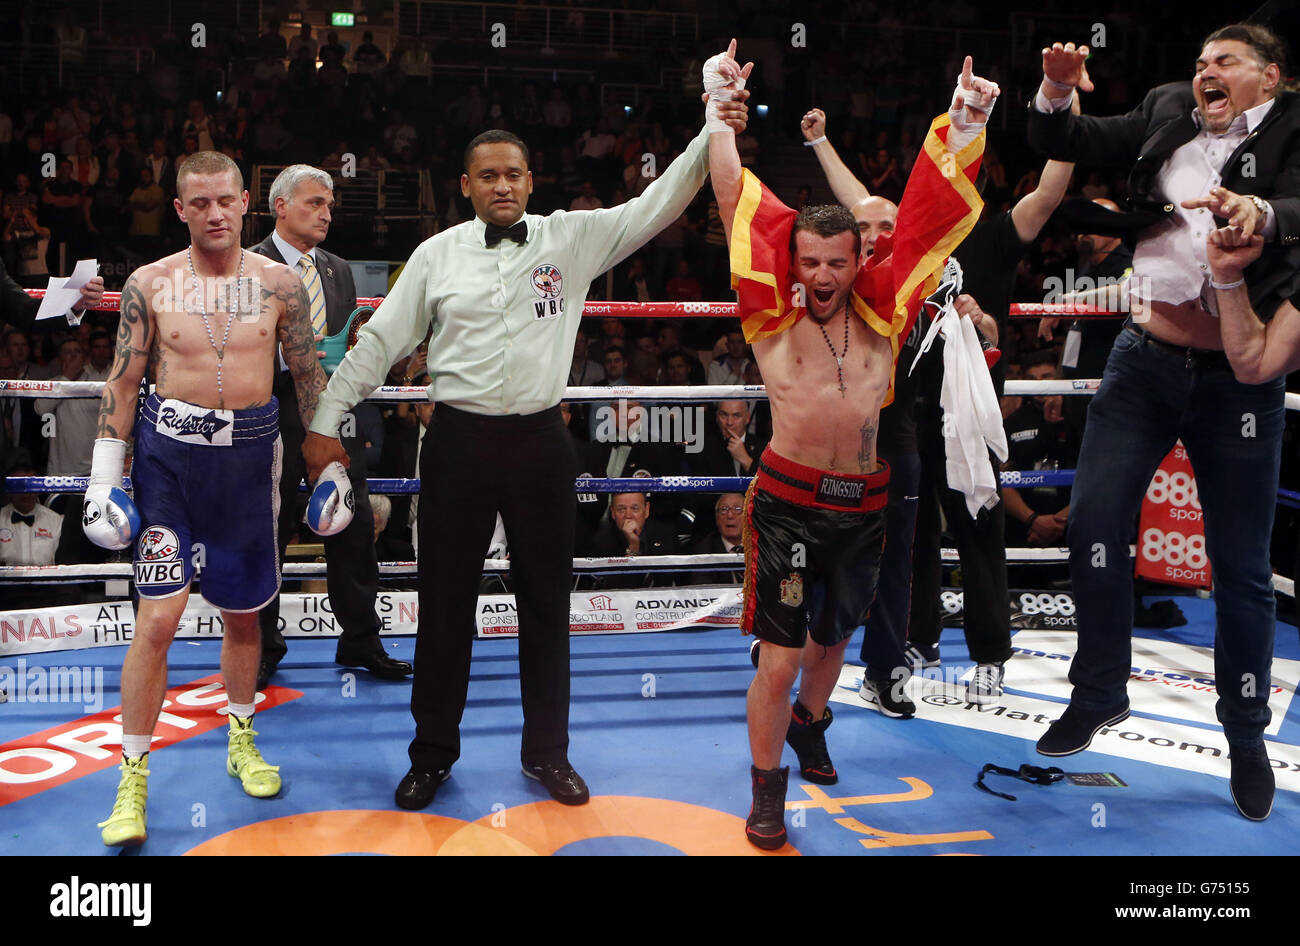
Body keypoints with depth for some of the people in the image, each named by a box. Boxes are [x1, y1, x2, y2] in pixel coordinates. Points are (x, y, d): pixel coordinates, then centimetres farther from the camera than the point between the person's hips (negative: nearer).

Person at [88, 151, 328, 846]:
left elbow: (309, 377, 9)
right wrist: (104, 474, 0)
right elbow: (122, 382, 3)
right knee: (158, 615, -8)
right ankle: (133, 777, 4)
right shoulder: (149, 285, -1)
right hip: (168, 451, -2)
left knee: (243, 610, 13)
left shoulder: (279, 285, 2)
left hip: (248, 454, 2)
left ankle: (241, 741, 34)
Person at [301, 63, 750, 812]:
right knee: (446, 602, 8)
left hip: (540, 441, 1)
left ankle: (547, 751, 26)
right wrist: (327, 421, 3)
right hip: (460, 441, 0)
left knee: (547, 600, 10)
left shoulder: (571, 238, 2)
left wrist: (712, 137, -11)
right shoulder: (438, 254, 3)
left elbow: (654, 208, -1)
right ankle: (433, 753, 23)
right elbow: (381, 340, 5)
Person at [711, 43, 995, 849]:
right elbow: (741, 206, -7)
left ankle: (810, 724, 53)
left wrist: (964, 130, -5)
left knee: (834, 637, 23)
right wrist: (722, 111, -9)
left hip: (864, 503, 4)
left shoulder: (883, 310, 2)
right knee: (779, 660, -3)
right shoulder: (773, 314, -5)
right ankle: (767, 791, 17)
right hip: (788, 501, -3)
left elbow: (926, 219, 0)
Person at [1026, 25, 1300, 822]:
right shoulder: (1166, 114, 8)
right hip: (1144, 358, 3)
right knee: (1094, 524, 0)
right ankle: (1101, 693, 19)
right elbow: (1066, 146, 10)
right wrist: (1056, 95, -11)